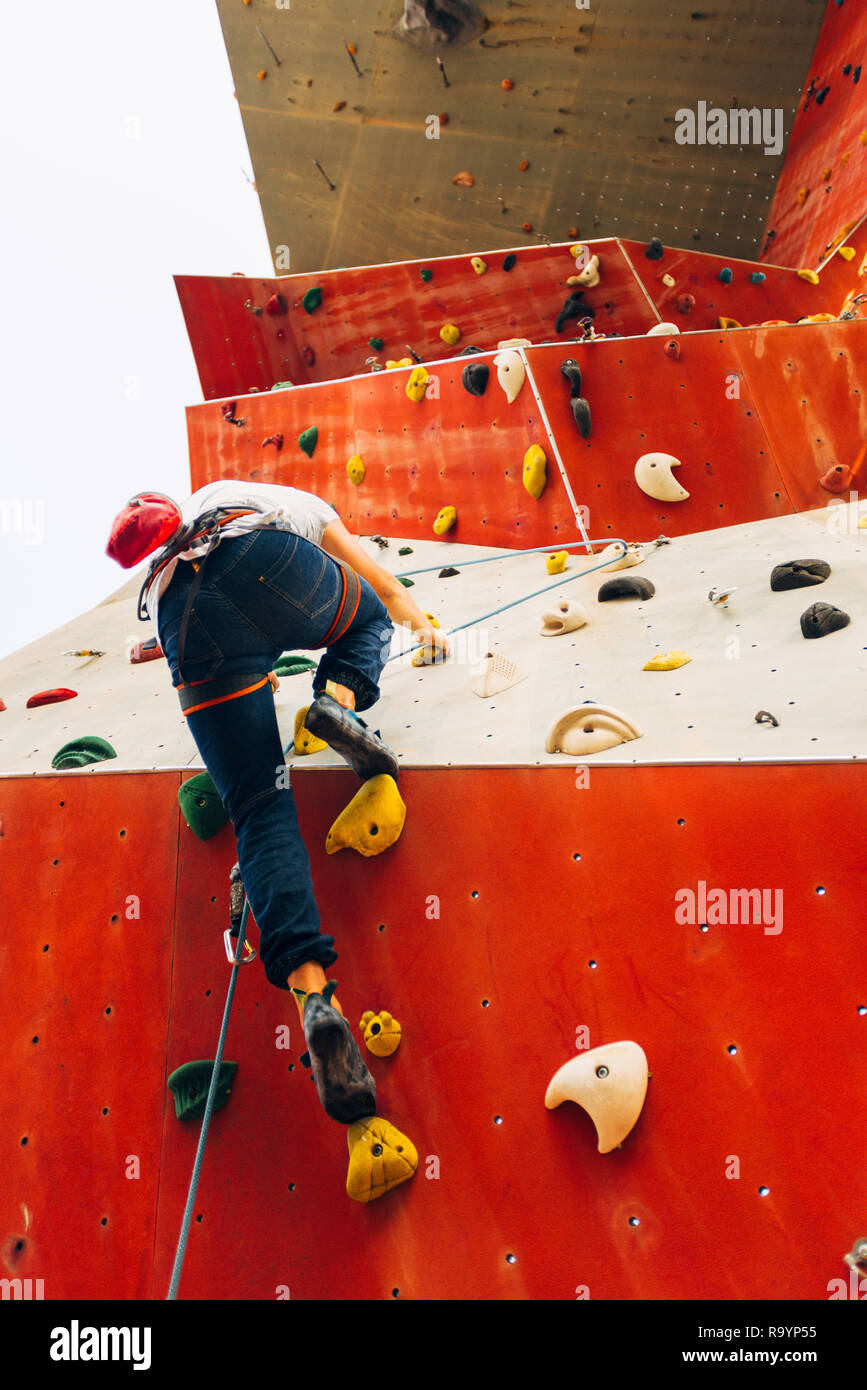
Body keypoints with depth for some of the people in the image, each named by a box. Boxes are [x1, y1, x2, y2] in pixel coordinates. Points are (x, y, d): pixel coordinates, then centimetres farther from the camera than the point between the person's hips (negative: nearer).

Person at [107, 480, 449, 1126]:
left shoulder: (163, 564, 47)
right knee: (367, 616, 34)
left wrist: (253, 675, 67)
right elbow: (386, 588, 45)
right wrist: (425, 627, 62)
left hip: (189, 628, 2)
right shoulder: (297, 503, 40)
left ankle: (311, 990, -24)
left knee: (262, 813, -3)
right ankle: (340, 698, -1)